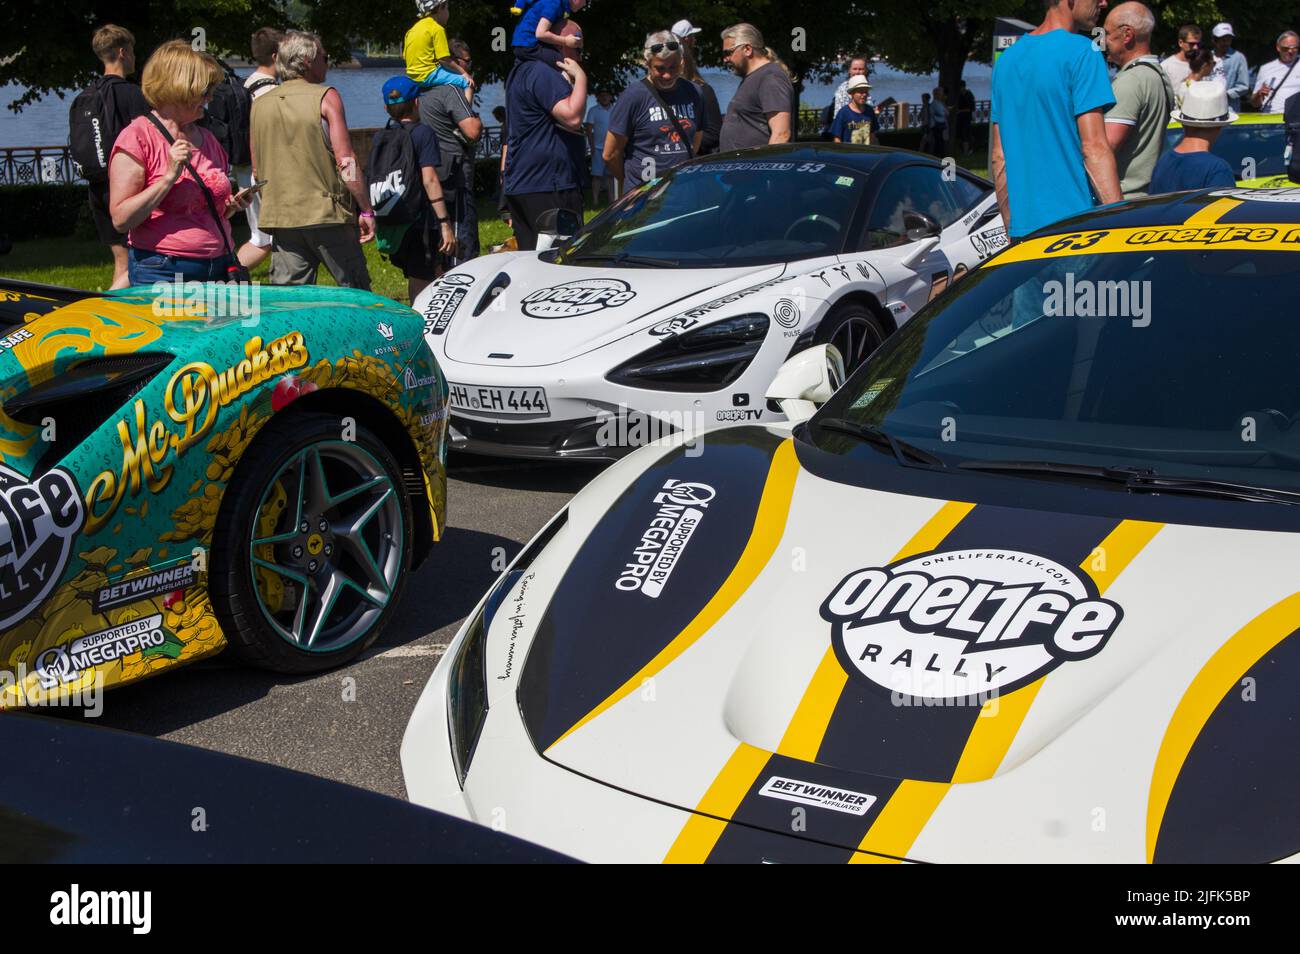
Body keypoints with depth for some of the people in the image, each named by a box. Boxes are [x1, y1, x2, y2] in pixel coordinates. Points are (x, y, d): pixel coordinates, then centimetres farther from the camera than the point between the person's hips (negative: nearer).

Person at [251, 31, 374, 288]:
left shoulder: (260, 104, 10)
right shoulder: (325, 97, -6)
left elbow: (256, 170, 14)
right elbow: (345, 161, -12)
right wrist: (366, 211, -8)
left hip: (281, 218, 5)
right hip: (328, 214, -5)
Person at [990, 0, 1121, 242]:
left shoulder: (1007, 58, 14)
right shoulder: (1081, 52, -8)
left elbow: (998, 157, 16)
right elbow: (1094, 149, -14)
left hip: (1023, 225, 7)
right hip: (1074, 220, -7)